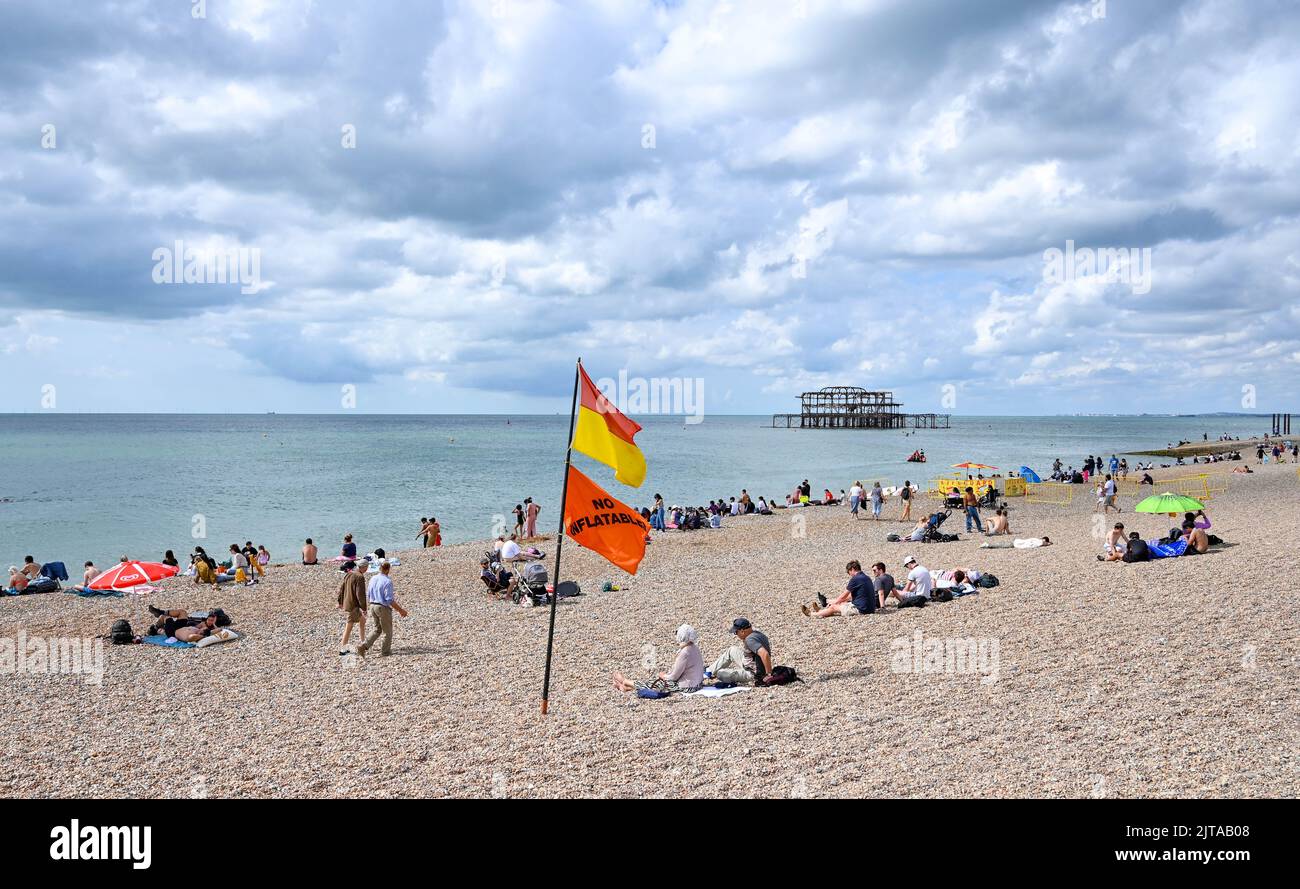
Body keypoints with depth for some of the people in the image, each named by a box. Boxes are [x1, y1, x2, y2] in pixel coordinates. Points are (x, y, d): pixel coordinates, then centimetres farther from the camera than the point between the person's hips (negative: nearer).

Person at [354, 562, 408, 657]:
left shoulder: (373, 579, 4)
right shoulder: (387, 581, -18)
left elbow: (368, 596, 12)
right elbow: (389, 599, -21)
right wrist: (400, 610, -15)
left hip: (373, 606, 7)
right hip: (383, 607, -7)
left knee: (376, 630, 15)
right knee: (387, 631, 11)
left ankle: (363, 646, -2)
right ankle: (385, 651, 19)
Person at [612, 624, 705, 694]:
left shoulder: (684, 653, -27)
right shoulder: (694, 648, 3)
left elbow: (674, 676, -19)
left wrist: (663, 676, 0)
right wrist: (667, 674, 7)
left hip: (687, 686, -9)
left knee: (656, 683, 6)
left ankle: (626, 682, 23)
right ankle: (627, 687, 22)